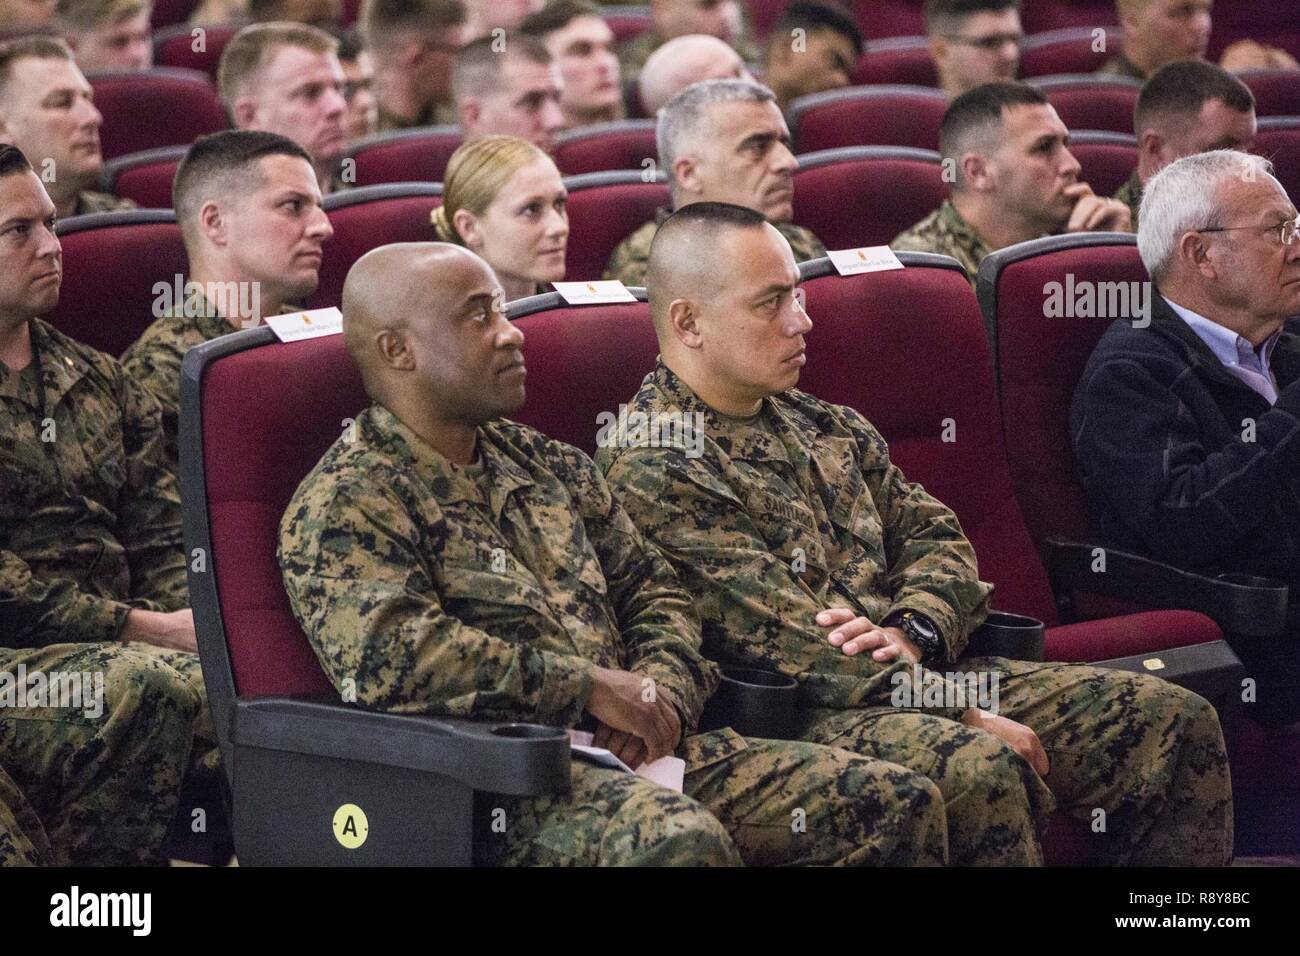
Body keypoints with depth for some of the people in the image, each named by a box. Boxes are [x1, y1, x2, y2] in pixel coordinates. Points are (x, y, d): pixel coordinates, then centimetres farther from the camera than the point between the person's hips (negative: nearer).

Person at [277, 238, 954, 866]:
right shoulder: (344, 503, -3)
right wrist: (593, 686, -15)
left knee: (897, 803, -6)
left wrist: (658, 694, 2)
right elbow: (388, 655, -20)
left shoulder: (548, 466, 22)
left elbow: (653, 592, 26)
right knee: (681, 841, -40)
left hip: (632, 754, 8)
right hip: (502, 780, -8)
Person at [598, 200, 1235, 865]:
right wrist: (965, 714, -16)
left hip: (920, 679, 8)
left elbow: (936, 535, 19)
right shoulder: (649, 468, -9)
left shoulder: (823, 427, 19)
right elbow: (787, 640, -16)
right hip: (801, 711, -8)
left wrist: (913, 630, -5)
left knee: (1176, 722, -4)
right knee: (982, 772, -38)